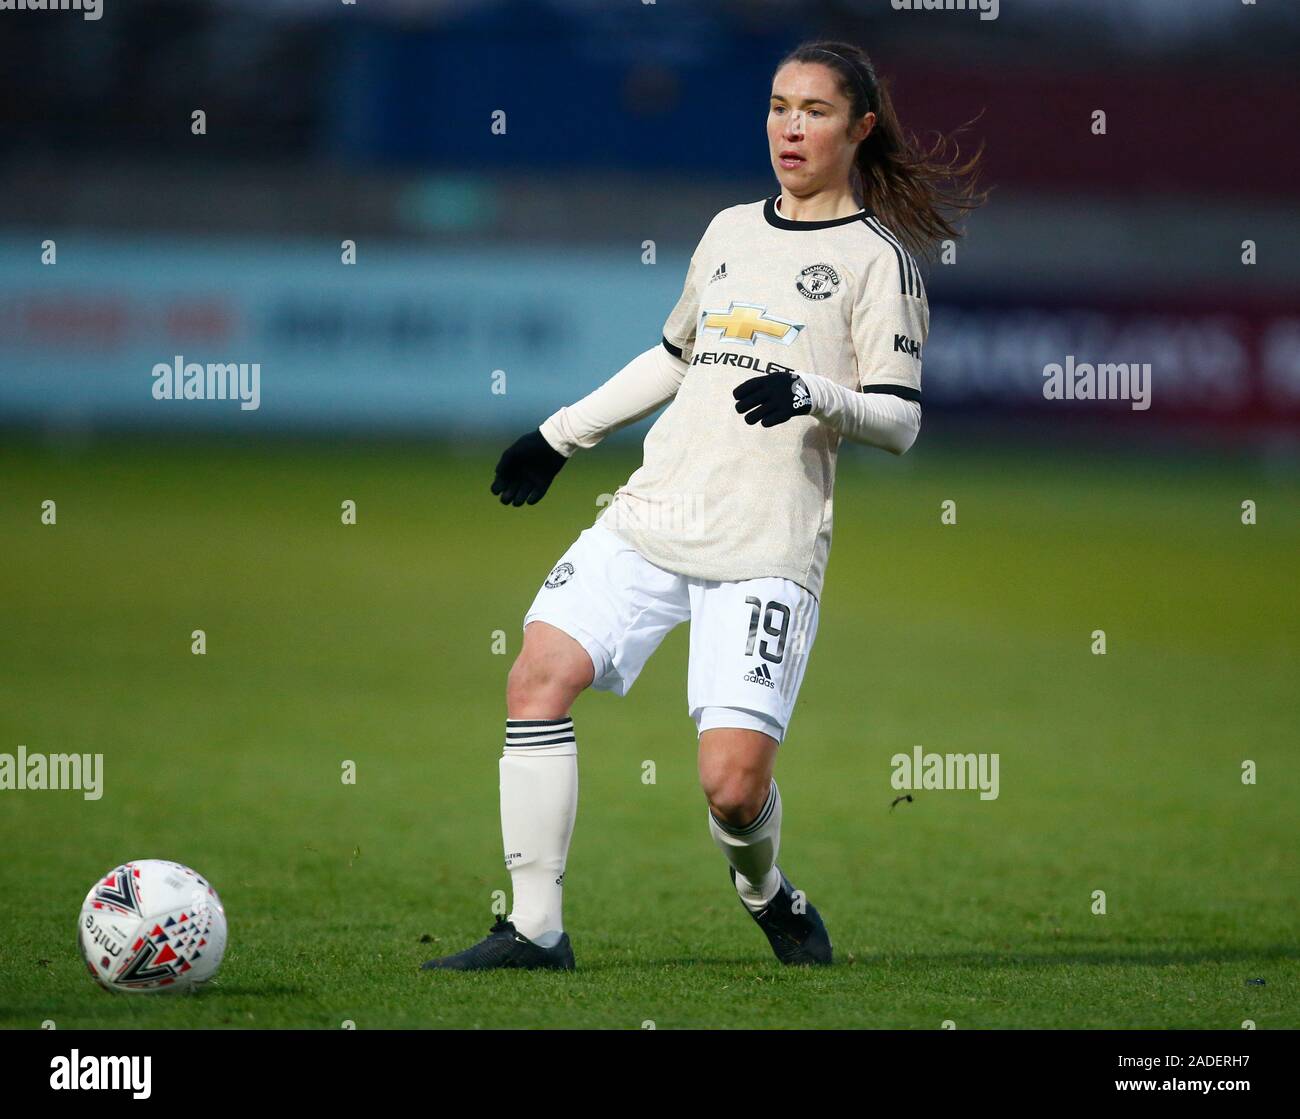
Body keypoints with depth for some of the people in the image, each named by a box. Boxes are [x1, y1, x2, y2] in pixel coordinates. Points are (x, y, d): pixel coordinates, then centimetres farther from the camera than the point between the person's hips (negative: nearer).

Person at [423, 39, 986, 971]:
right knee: (540, 674, -15)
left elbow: (900, 420, -5)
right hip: (648, 522, 5)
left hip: (768, 553, -5)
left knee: (733, 783, -14)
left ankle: (766, 892, 21)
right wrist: (559, 437, 31)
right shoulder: (731, 231, 18)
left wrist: (813, 394, -23)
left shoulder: (876, 257, 1)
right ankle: (535, 929, -9)